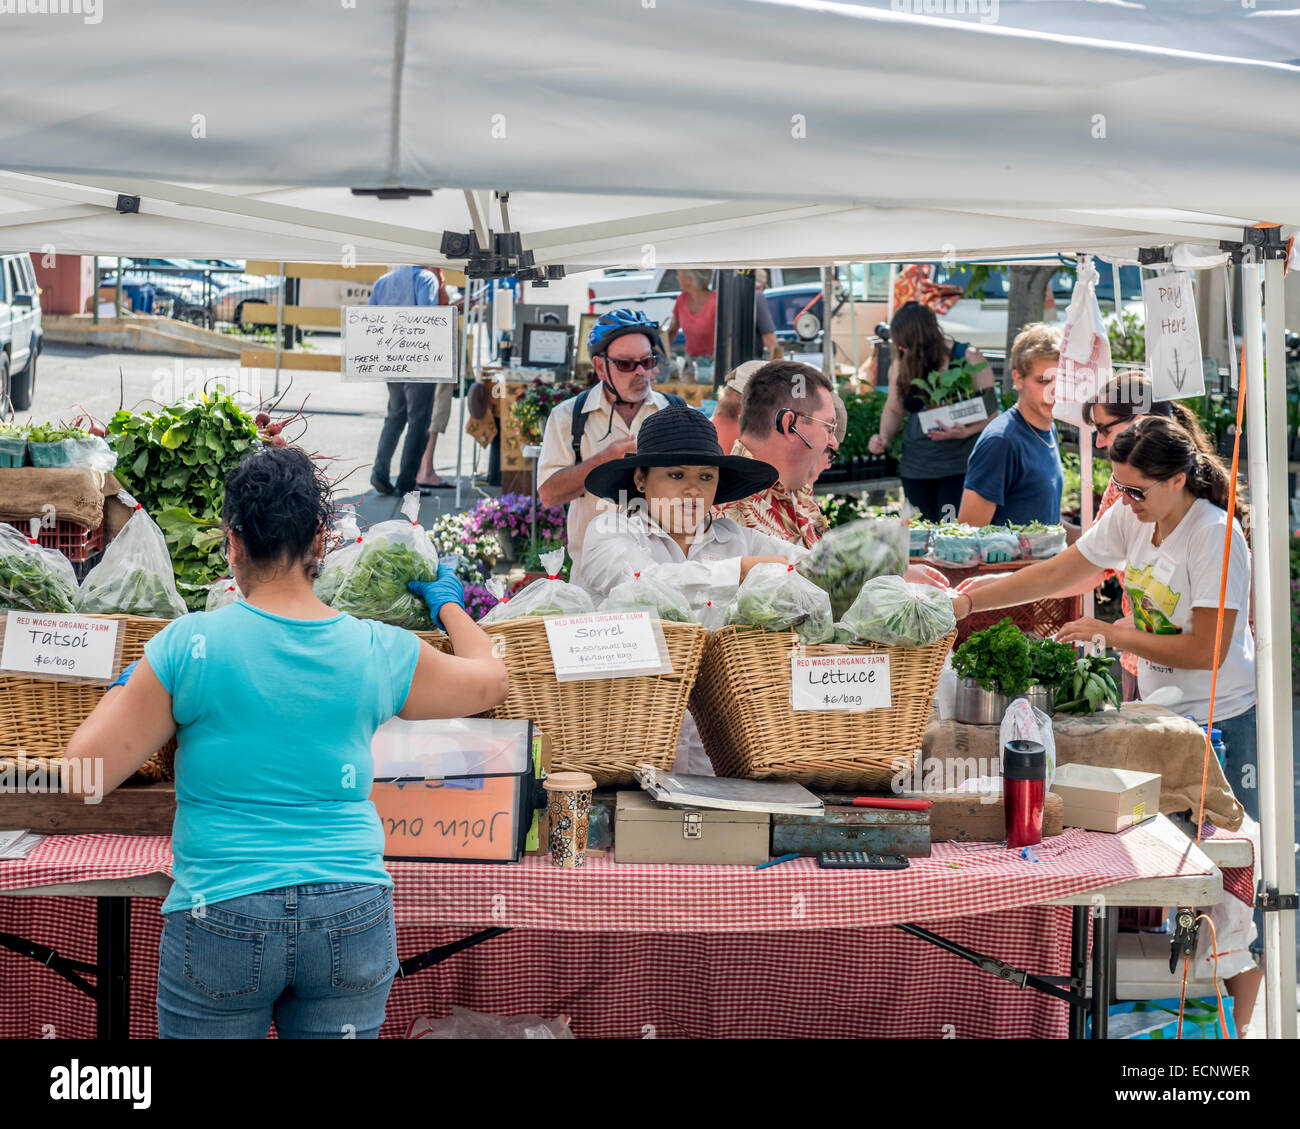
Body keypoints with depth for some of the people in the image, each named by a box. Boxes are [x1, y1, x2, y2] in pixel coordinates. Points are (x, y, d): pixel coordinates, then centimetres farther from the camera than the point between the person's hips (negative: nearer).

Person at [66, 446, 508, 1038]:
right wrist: (449, 604, 39)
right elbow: (490, 681, 21)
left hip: (220, 918, -2)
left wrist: (124, 688, 14)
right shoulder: (380, 653, 1)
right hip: (352, 917, 2)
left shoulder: (189, 646, -8)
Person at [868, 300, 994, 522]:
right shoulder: (901, 364, 6)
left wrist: (965, 432, -20)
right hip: (915, 468, 4)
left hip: (959, 467, -4)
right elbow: (894, 409, 19)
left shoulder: (968, 359, -6)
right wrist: (884, 437, 0)